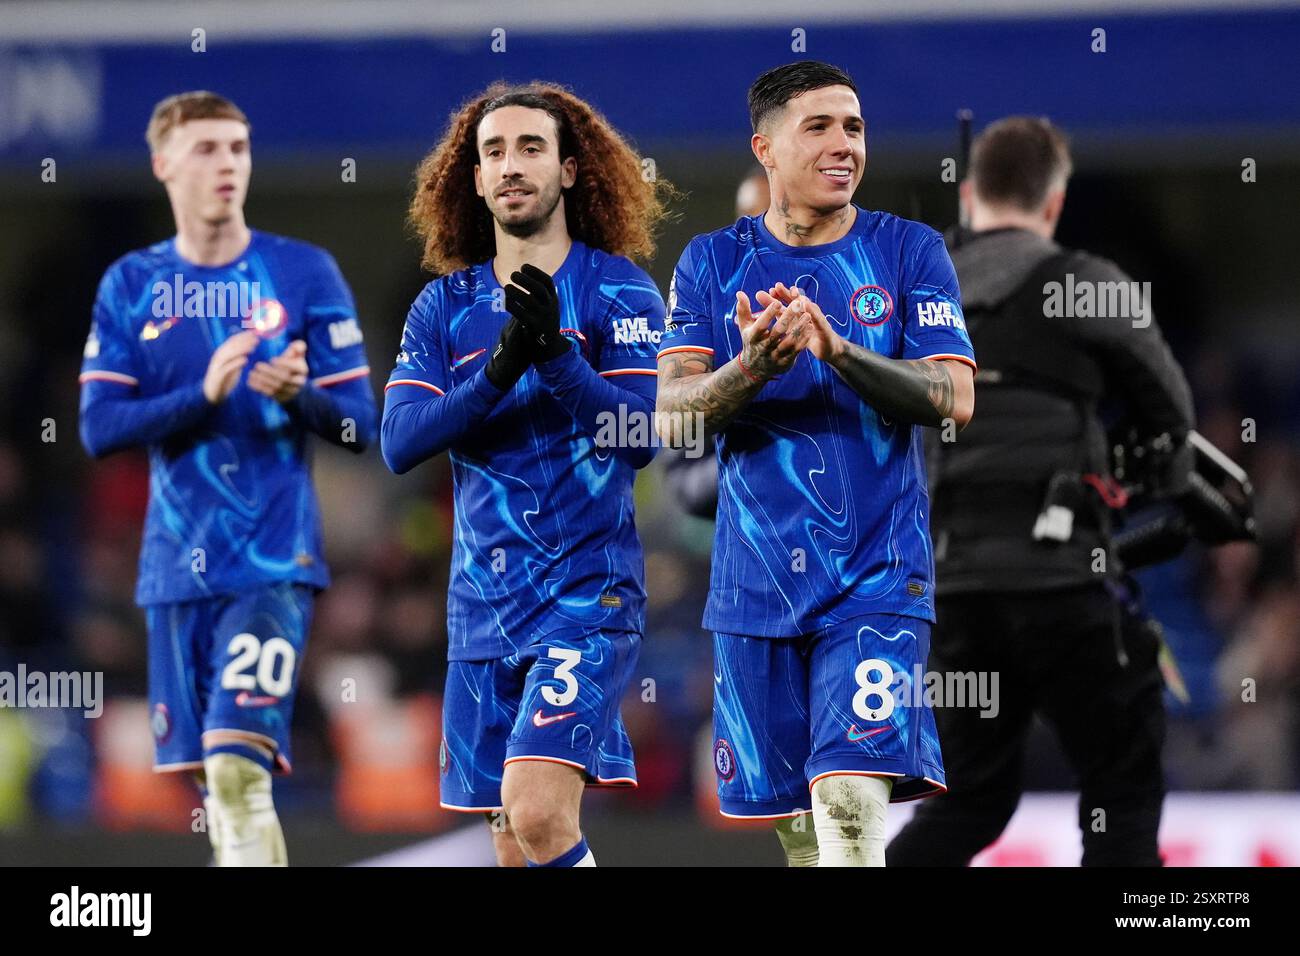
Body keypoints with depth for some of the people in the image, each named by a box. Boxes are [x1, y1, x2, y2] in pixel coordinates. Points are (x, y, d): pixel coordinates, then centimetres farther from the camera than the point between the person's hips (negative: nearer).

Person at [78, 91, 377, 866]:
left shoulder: (305, 273, 1)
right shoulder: (130, 285, 7)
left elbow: (360, 424, 1)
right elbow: (99, 428, -1)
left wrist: (298, 394, -20)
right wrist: (203, 395, -16)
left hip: (275, 561, -3)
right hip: (179, 565, 3)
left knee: (238, 764, -19)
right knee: (208, 774, 6)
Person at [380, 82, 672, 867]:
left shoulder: (618, 291, -3)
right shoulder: (444, 306, 9)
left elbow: (641, 438, -13)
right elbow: (399, 442, -3)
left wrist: (556, 352, -25)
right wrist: (499, 369, -17)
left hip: (588, 588, -5)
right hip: (484, 597, 5)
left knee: (538, 810, -22)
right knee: (510, 838, 7)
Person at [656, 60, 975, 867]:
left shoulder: (909, 252, 1)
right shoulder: (712, 263, 5)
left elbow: (955, 399, -9)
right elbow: (673, 406, -5)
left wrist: (840, 351, -25)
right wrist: (751, 368, -26)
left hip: (879, 577, -2)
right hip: (756, 580, 3)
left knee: (852, 796, -19)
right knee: (794, 823, 9)